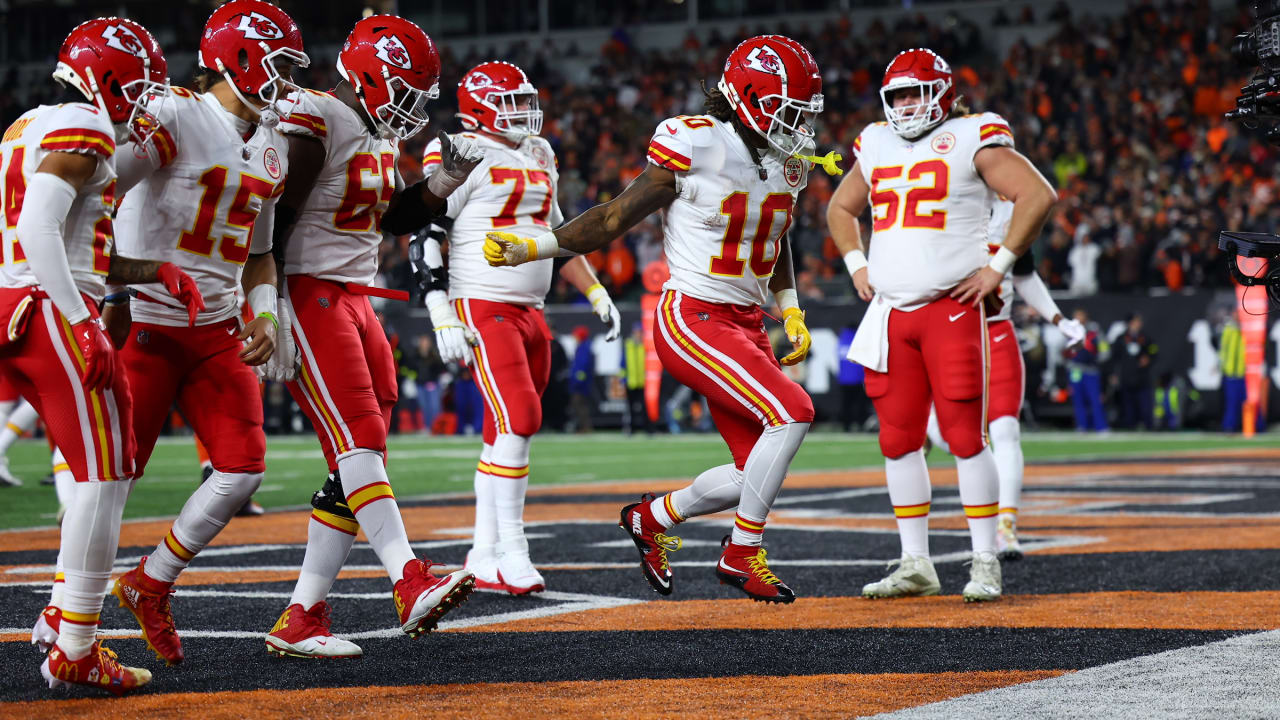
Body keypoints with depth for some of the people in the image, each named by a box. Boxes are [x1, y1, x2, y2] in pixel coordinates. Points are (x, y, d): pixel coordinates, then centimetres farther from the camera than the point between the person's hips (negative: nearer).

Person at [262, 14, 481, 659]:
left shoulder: (378, 136, 17)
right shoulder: (315, 123, -14)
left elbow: (397, 219, 28)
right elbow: (271, 223, -17)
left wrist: (442, 182, 9)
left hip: (355, 303, 10)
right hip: (308, 299, -10)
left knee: (356, 464, 4)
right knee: (360, 445, -19)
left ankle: (300, 620, 5)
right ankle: (413, 590, -29)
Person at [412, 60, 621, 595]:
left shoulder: (538, 158, 17)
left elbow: (558, 235, 27)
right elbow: (425, 239, -11)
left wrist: (596, 295, 22)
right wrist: (443, 319, -18)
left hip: (530, 312, 8)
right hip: (483, 310, -8)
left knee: (507, 437, 8)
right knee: (518, 419, -18)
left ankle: (484, 559, 12)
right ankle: (511, 551, -14)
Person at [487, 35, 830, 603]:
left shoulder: (787, 161, 8)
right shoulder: (695, 147, -15)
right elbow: (617, 218, -7)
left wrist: (792, 314, 18)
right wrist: (531, 248, -8)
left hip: (746, 324, 8)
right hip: (693, 320, -8)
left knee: (755, 473, 5)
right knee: (792, 413, -23)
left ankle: (652, 518, 31)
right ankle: (743, 554, -8)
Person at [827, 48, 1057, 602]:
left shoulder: (971, 139, -4)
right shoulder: (876, 146, 14)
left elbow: (1038, 196, -11)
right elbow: (840, 209, 31)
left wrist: (999, 266, -12)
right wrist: (856, 265, 15)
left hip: (952, 307, -6)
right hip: (890, 312, 6)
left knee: (966, 437, -7)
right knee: (899, 440, 6)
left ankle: (986, 565, 0)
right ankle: (915, 566, 14)